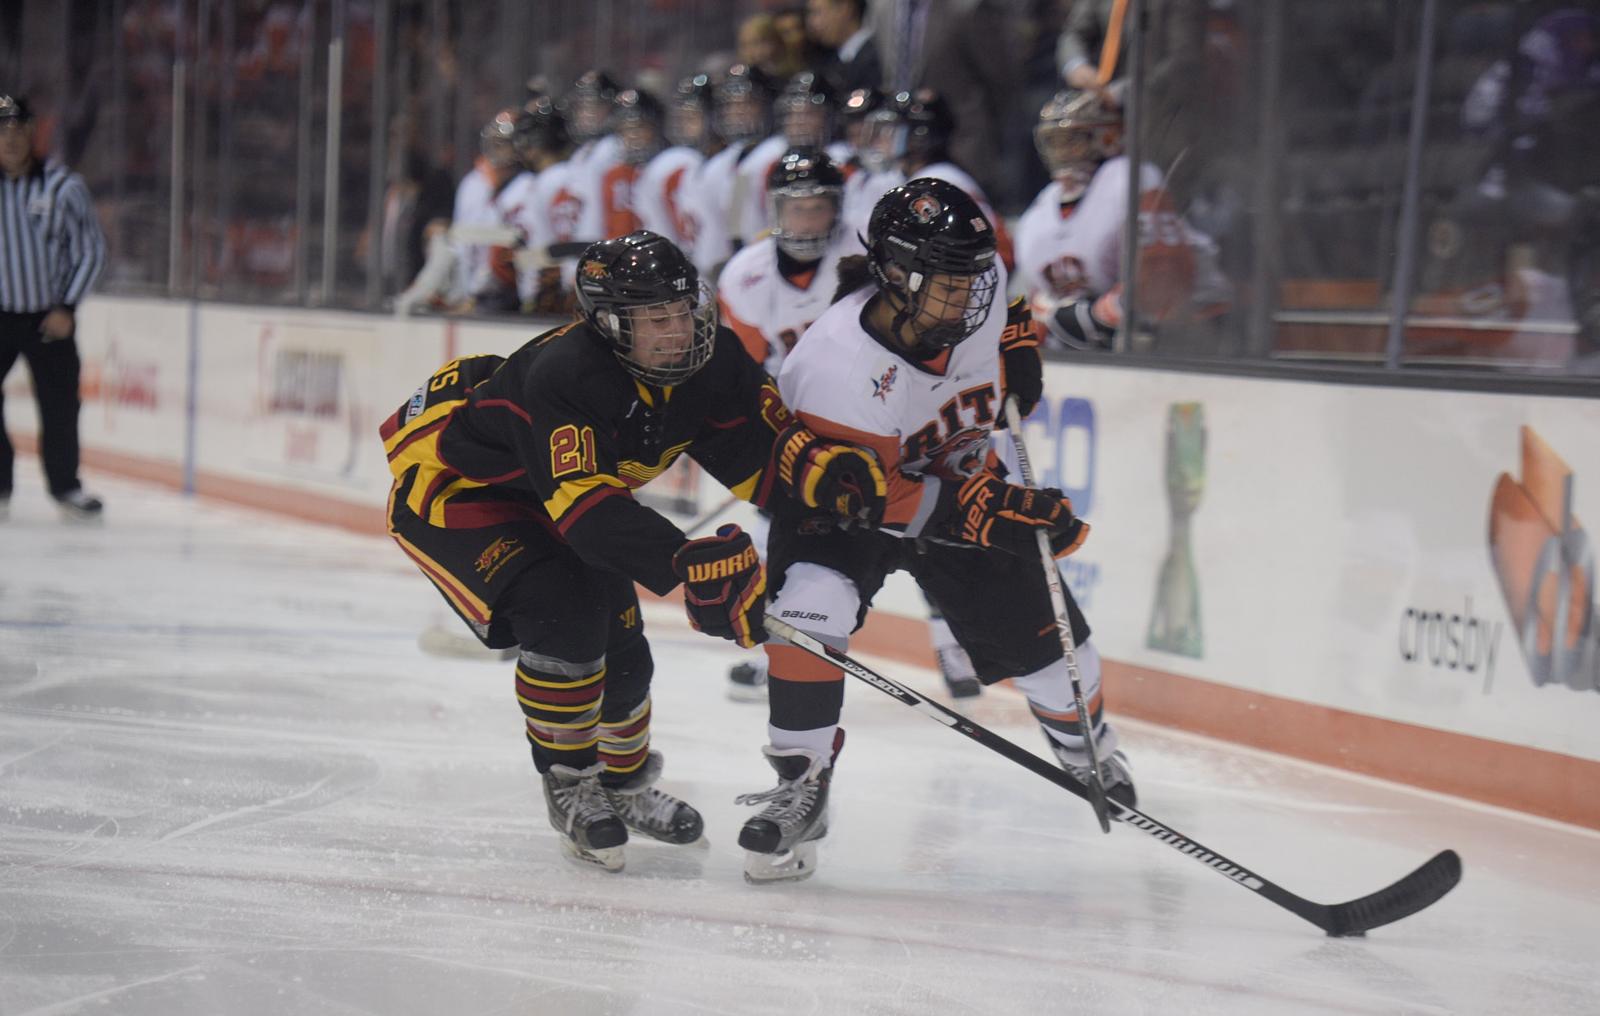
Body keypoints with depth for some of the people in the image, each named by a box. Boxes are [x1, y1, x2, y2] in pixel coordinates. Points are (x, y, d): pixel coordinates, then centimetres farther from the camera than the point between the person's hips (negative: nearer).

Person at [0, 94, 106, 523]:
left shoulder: (63, 186, -8)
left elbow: (91, 251, -1)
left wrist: (67, 308, -8)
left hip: (49, 317, -1)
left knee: (59, 405, 2)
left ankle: (65, 487, 19)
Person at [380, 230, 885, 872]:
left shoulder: (708, 362, -15)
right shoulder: (564, 377, -39)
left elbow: (760, 450, -11)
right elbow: (586, 507, -46)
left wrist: (830, 472, -33)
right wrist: (689, 566, -57)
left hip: (539, 499, 8)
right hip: (448, 488, -8)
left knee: (621, 650, 6)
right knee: (564, 616, -25)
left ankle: (625, 782, 35)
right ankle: (568, 786, -3)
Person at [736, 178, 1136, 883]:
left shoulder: (982, 287, -21)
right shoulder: (837, 363, -37)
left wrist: (1020, 340, -7)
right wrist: (983, 512, -40)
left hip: (962, 480, 5)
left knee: (1038, 625, 5)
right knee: (809, 611, -31)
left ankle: (1086, 742, 39)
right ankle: (801, 786, -14)